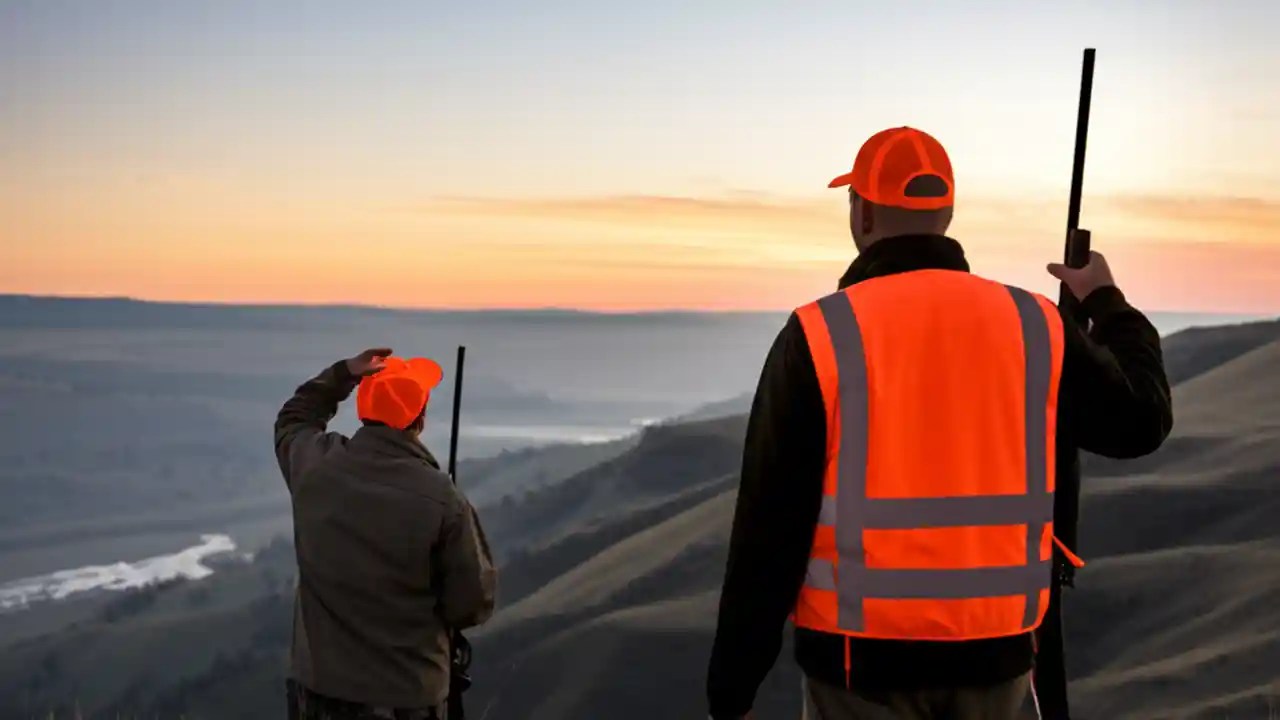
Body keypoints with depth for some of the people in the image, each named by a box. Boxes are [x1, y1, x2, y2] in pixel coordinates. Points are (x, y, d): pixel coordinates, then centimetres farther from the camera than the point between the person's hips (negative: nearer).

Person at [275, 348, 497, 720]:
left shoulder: (314, 466, -9)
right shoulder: (441, 501, -21)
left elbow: (292, 421, 18)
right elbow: (473, 603, -10)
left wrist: (342, 375, 9)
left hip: (317, 686, 4)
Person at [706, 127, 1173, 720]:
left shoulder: (817, 337, -11)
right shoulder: (1031, 326, -1)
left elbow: (770, 528, -11)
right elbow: (1143, 419, 12)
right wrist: (1108, 302, 28)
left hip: (863, 659, -3)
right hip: (993, 653, 4)